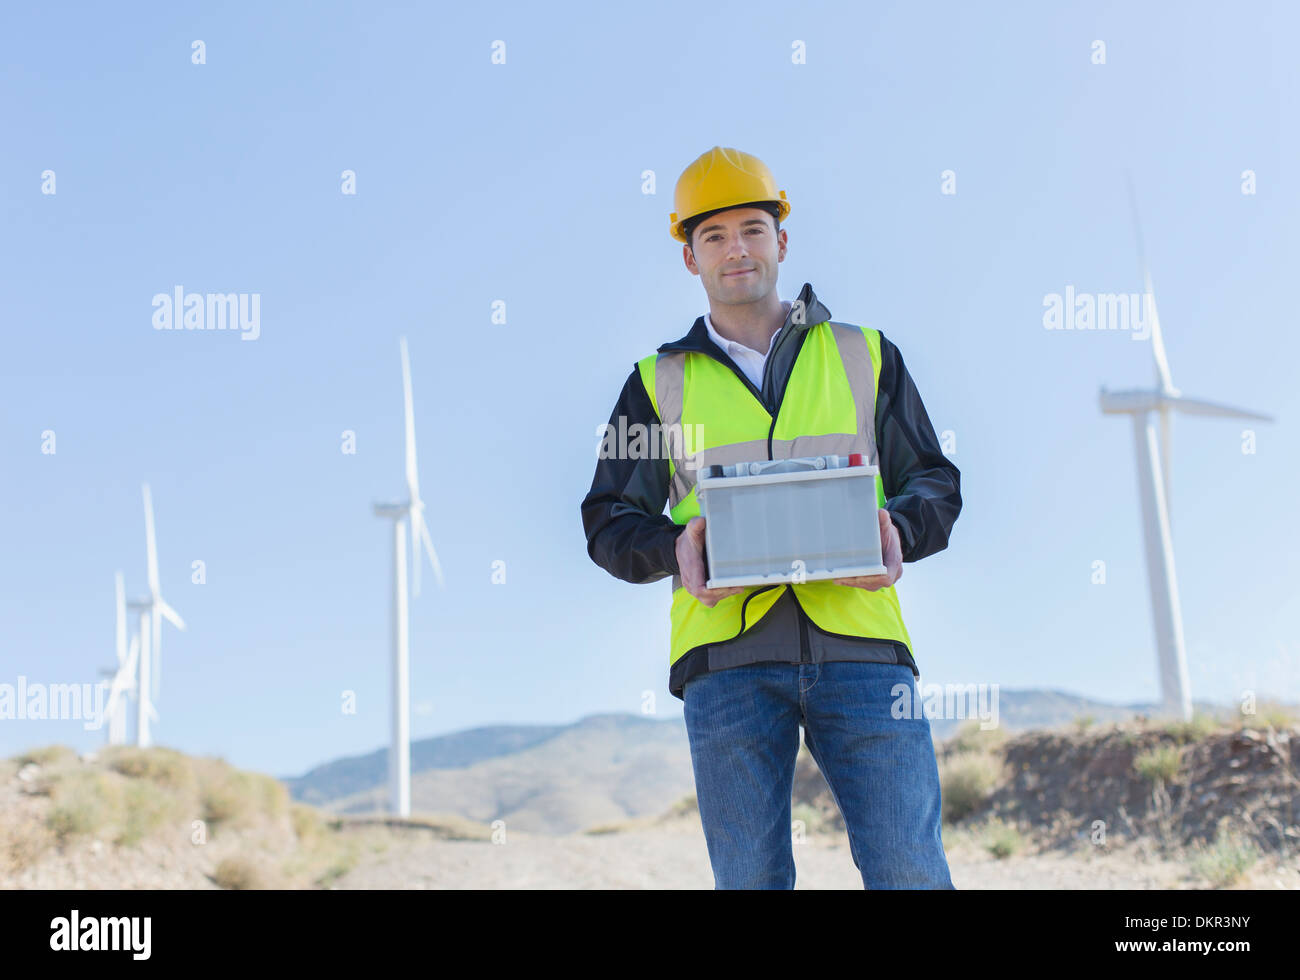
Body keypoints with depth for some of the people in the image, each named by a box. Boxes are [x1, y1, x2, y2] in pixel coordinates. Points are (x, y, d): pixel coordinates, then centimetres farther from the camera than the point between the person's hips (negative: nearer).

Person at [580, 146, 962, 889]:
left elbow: (936, 484, 17)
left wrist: (896, 530, -6)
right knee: (751, 877, 3)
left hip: (859, 639, 0)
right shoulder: (660, 382, 17)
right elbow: (609, 520, 16)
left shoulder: (865, 355, 17)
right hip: (726, 650, 1)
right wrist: (674, 548, -6)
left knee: (910, 868, -7)